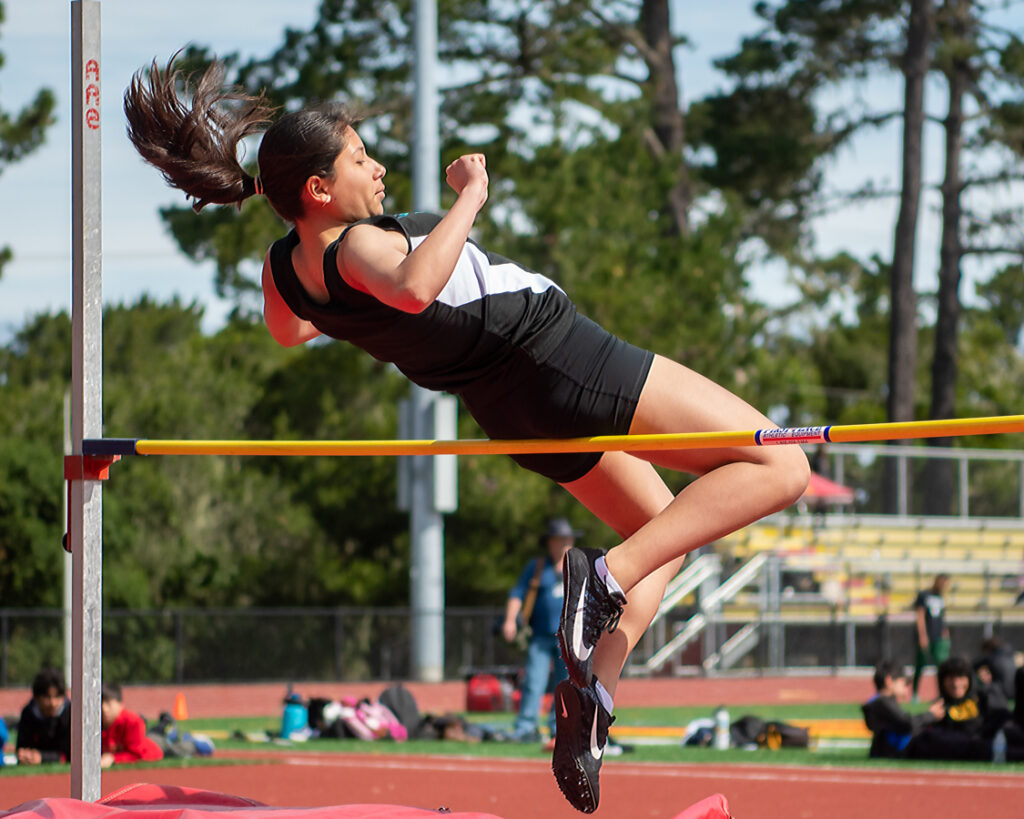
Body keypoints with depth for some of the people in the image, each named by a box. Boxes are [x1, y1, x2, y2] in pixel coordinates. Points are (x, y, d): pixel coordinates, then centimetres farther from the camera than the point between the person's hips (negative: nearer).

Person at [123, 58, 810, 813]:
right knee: (779, 468, -9)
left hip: (511, 409, 10)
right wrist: (470, 198, -37)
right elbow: (415, 288, -49)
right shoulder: (359, 247, -26)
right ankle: (608, 578, -19)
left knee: (665, 525, 29)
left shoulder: (285, 268, 0)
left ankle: (595, 691, 10)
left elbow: (287, 332, 23)